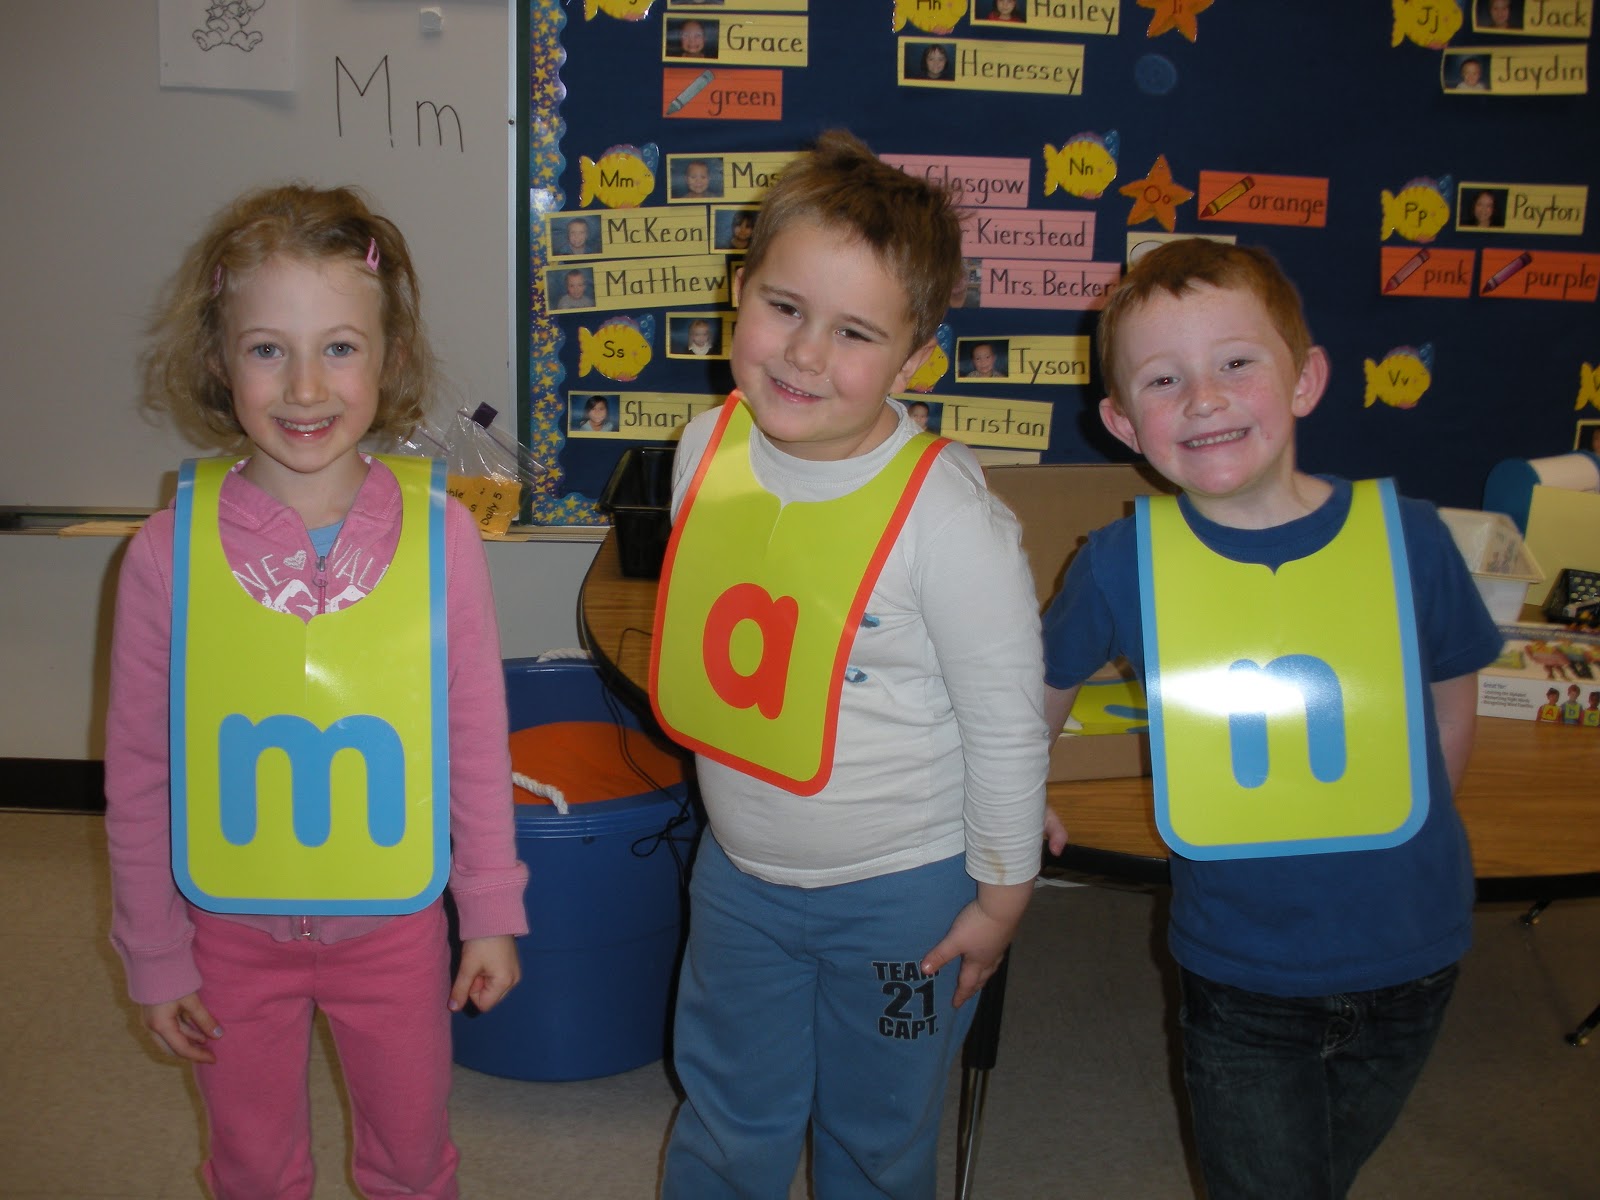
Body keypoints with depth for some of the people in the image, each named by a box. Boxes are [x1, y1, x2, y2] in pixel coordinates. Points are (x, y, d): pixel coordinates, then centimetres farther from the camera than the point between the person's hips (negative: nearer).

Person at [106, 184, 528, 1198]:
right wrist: (154, 956, 1)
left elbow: (479, 741, -5)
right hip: (231, 932, 1)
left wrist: (493, 913, 1)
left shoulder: (440, 536, -15)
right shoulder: (167, 555, -14)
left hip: (393, 925, 0)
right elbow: (138, 774, -4)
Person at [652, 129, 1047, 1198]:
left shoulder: (948, 519, -27)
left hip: (902, 896, -4)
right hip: (739, 871, 5)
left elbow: (1008, 722, -16)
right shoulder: (709, 448, -9)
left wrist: (1002, 893, -7)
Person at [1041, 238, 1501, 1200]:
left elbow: (1452, 704, 4)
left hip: (1406, 957, 2)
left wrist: (1392, 843, 6)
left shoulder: (1408, 536, -13)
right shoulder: (1122, 564, -14)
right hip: (1237, 970, -1)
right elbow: (1049, 683, 6)